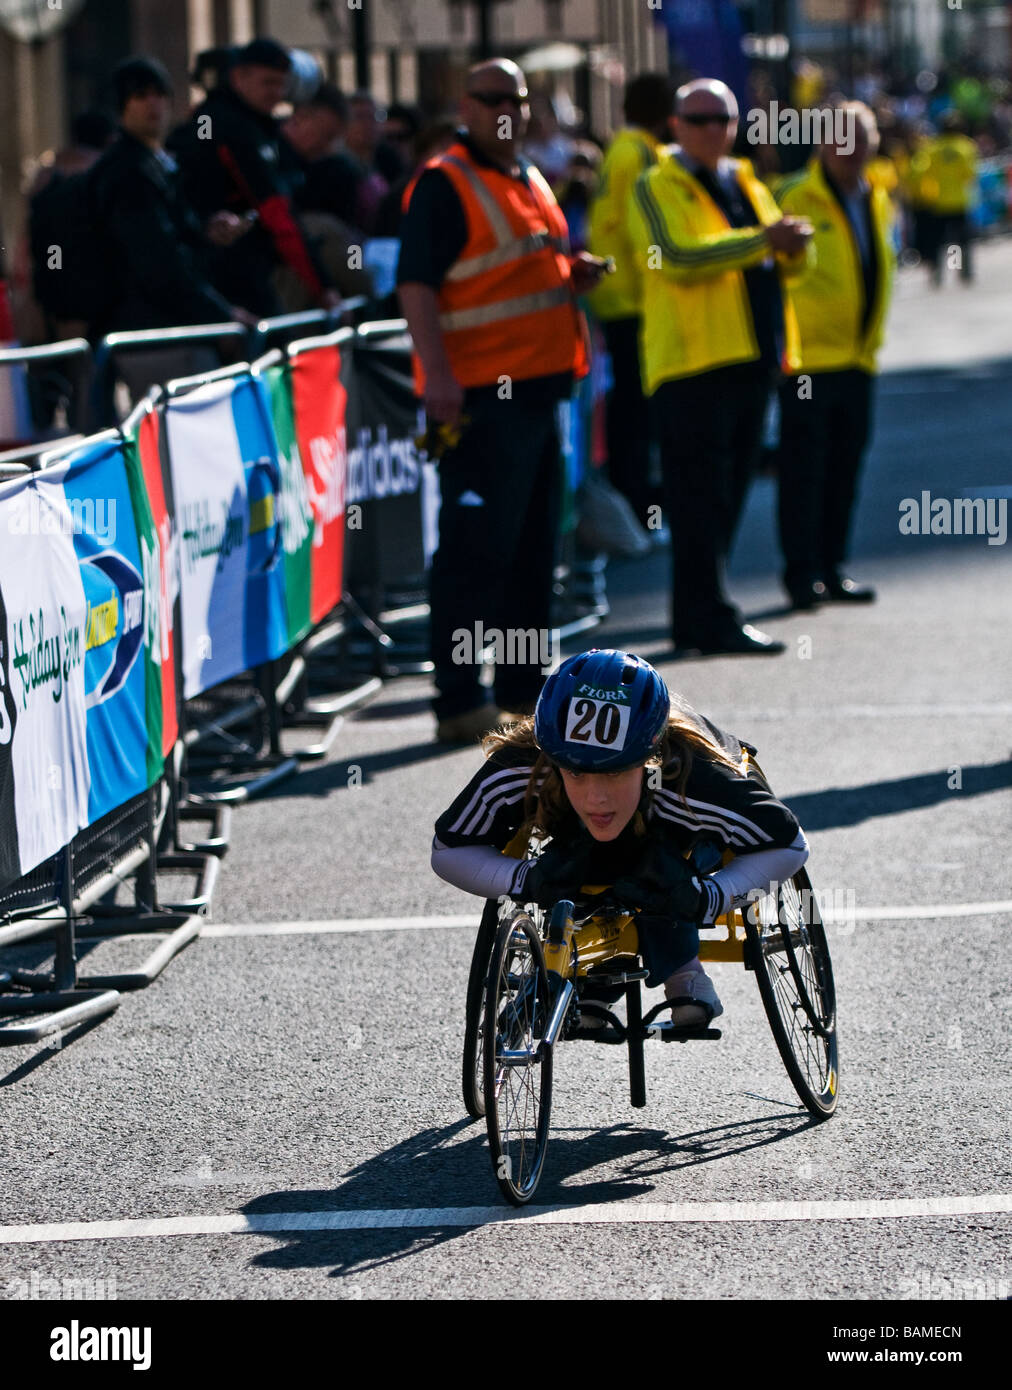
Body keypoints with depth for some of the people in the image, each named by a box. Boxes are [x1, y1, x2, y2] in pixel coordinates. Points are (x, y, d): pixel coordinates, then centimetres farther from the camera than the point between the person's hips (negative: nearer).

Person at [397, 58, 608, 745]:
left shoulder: (531, 180, 18)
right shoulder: (445, 184, -9)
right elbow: (416, 282, -17)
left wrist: (575, 272, 9)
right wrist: (436, 373, -27)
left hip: (536, 389, 9)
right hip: (479, 396, -9)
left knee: (533, 547, 14)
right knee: (476, 550, -9)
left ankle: (524, 688, 22)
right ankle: (461, 702, -6)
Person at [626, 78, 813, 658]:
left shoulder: (746, 184, 21)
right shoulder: (658, 189, -2)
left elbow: (786, 263, 19)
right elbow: (679, 258, -19)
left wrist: (793, 246, -6)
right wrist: (762, 240, -25)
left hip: (751, 359, 8)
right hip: (694, 361, -8)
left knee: (728, 495, 11)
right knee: (702, 496, -9)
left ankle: (697, 619, 17)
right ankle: (713, 620, -9)